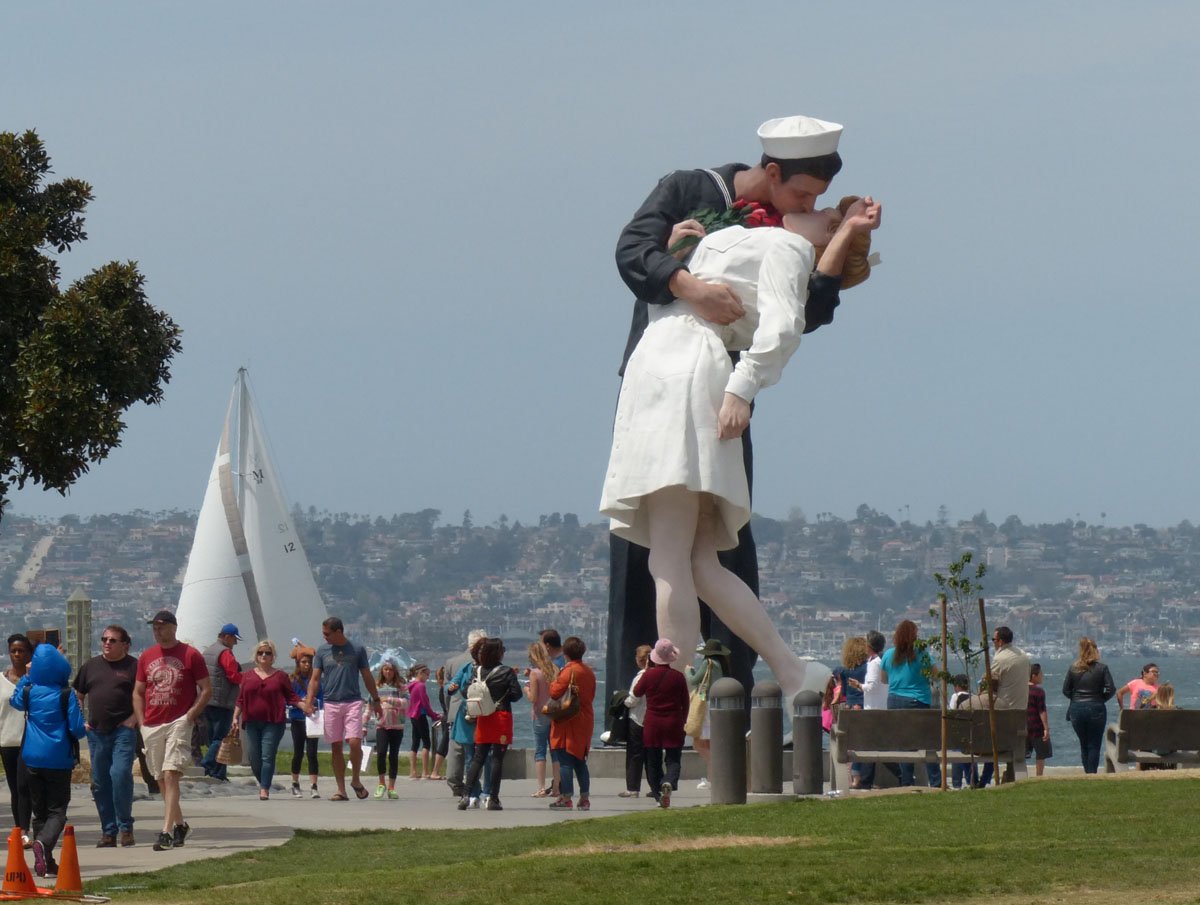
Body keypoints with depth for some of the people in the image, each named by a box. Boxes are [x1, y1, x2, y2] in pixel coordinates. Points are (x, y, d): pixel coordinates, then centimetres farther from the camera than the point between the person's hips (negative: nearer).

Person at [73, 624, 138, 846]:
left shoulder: (133, 666, 0)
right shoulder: (91, 666, 14)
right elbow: (77, 696, 23)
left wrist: (134, 718, -9)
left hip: (123, 731, -5)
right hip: (97, 732, 5)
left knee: (120, 774, -19)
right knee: (100, 782, 6)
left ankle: (125, 827, -8)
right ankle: (108, 831, 14)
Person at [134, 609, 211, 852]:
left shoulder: (190, 655, -1)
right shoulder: (146, 657, 13)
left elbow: (207, 690, 1)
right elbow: (138, 692, 19)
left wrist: (190, 716, -9)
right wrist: (141, 722, 7)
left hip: (179, 723, -6)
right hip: (152, 727, 6)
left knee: (170, 776, -16)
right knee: (161, 780, 11)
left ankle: (166, 832, -22)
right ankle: (179, 824, 28)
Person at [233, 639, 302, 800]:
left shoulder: (280, 676, 7)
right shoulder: (248, 676, 14)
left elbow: (291, 696, 7)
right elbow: (241, 699, 15)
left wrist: (303, 706, -9)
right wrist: (236, 716, 7)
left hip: (273, 723, -3)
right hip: (252, 722, 3)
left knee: (268, 756, -10)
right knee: (253, 756, 2)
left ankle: (265, 789, -10)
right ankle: (262, 783, 23)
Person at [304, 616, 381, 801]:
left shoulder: (357, 650, 4)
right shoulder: (322, 651, 7)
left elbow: (367, 676, 11)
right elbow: (315, 679, 7)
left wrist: (376, 700, 13)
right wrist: (309, 702, -5)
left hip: (353, 702, -2)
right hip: (331, 703, 2)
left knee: (354, 742, -14)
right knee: (336, 747, 2)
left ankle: (356, 780, 8)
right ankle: (341, 789, 8)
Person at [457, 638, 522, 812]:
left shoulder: (477, 671, 1)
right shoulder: (507, 672, -9)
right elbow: (516, 693, -10)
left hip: (482, 718, 3)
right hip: (501, 716, -3)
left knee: (478, 757, 9)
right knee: (497, 758, 1)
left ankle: (466, 794, -3)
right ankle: (493, 799, -1)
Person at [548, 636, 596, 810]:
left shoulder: (569, 671, -15)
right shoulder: (589, 672, 10)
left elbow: (555, 693, -19)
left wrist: (554, 680, -2)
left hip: (568, 722, -8)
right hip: (585, 721, 8)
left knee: (565, 761, -5)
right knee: (580, 761, 13)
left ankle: (566, 797, -8)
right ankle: (584, 798, 12)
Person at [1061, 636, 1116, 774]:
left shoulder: (1073, 668, -1)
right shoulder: (1102, 668, -7)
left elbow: (1066, 690, 1)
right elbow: (1111, 689, -11)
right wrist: (1101, 699, 6)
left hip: (1077, 709, 2)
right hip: (1096, 710, -2)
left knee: (1084, 745, 15)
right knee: (1094, 745, 3)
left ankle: (1087, 773, 14)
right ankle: (1092, 773, -4)